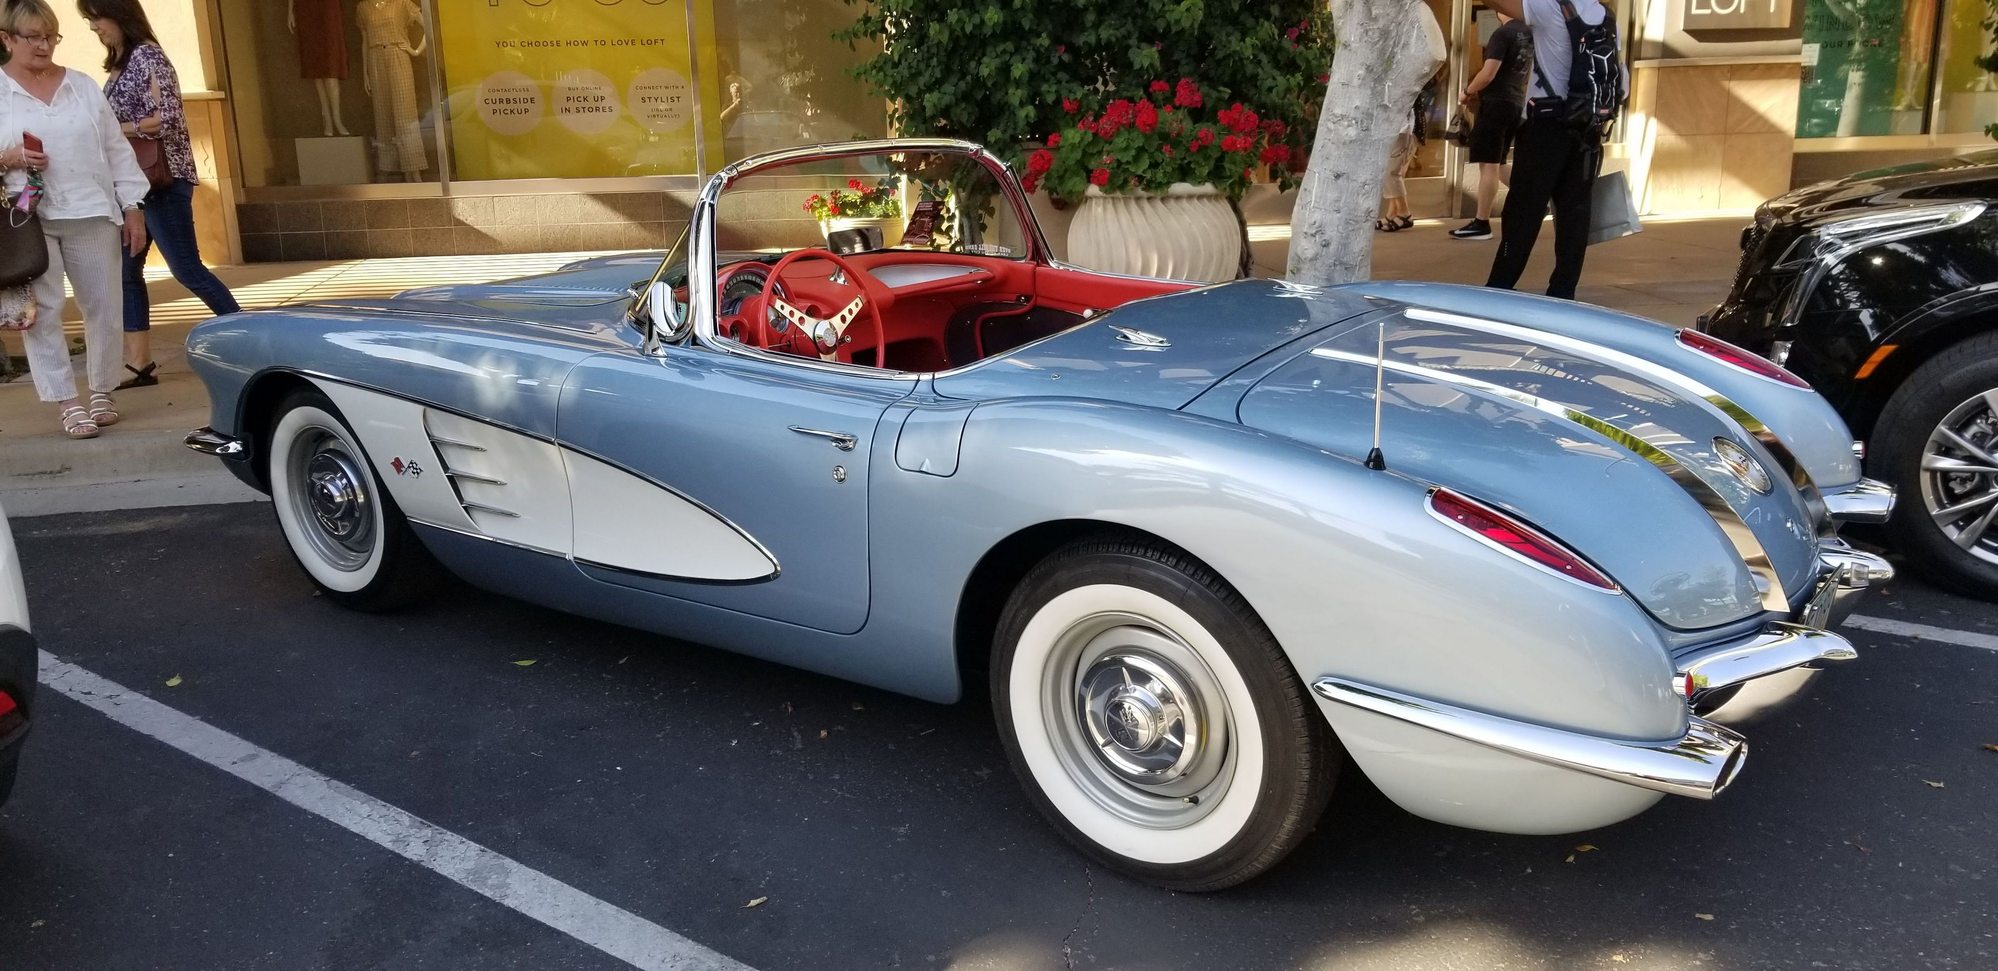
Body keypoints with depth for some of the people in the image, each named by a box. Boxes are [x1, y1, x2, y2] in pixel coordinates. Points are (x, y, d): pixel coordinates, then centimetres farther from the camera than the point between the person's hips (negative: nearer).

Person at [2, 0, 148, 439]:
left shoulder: (83, 87, 11)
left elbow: (117, 150, 11)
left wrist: (133, 207, 6)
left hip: (91, 214, 2)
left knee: (104, 305, 5)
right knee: (43, 312, -3)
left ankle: (102, 391, 20)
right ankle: (68, 402, 2)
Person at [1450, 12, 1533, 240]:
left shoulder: (1503, 33, -13)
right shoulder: (1529, 33, 12)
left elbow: (1488, 74, -19)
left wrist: (1467, 92, -3)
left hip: (1496, 103, -8)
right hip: (1517, 103, 8)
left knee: (1488, 165, -5)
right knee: (1498, 163, 19)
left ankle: (1482, 224, -3)